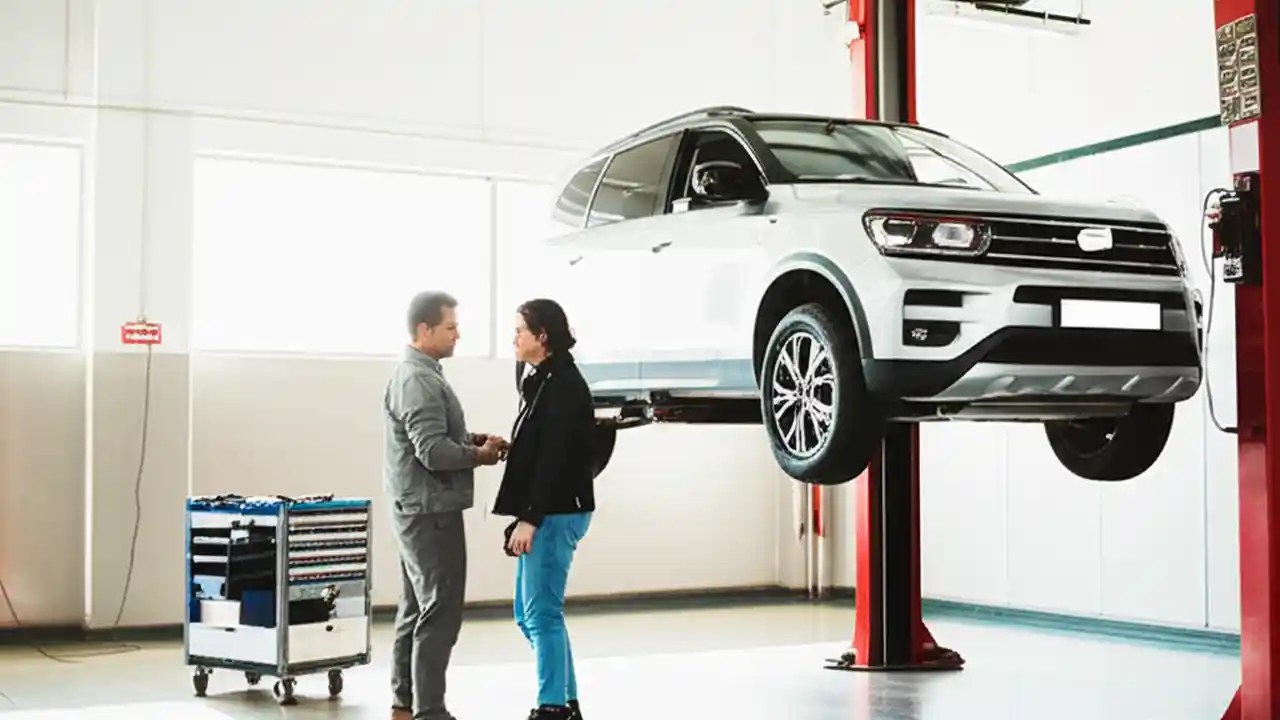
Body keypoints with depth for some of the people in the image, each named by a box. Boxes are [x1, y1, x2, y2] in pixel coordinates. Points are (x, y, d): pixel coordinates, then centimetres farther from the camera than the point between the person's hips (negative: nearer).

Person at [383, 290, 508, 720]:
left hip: (419, 511, 11)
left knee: (417, 611, 15)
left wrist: (476, 440, 5)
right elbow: (434, 451, -25)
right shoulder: (418, 381, -18)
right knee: (440, 615, -7)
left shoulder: (423, 374, 15)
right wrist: (480, 455, -10)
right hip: (431, 513, -11)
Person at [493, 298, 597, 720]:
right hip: (544, 514, 10)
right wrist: (525, 518, 18)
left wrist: (530, 519, -21)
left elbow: (555, 459, -20)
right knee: (528, 614, 13)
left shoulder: (563, 384, -14)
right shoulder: (544, 381, 17)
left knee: (542, 613, -5)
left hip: (556, 514, -10)